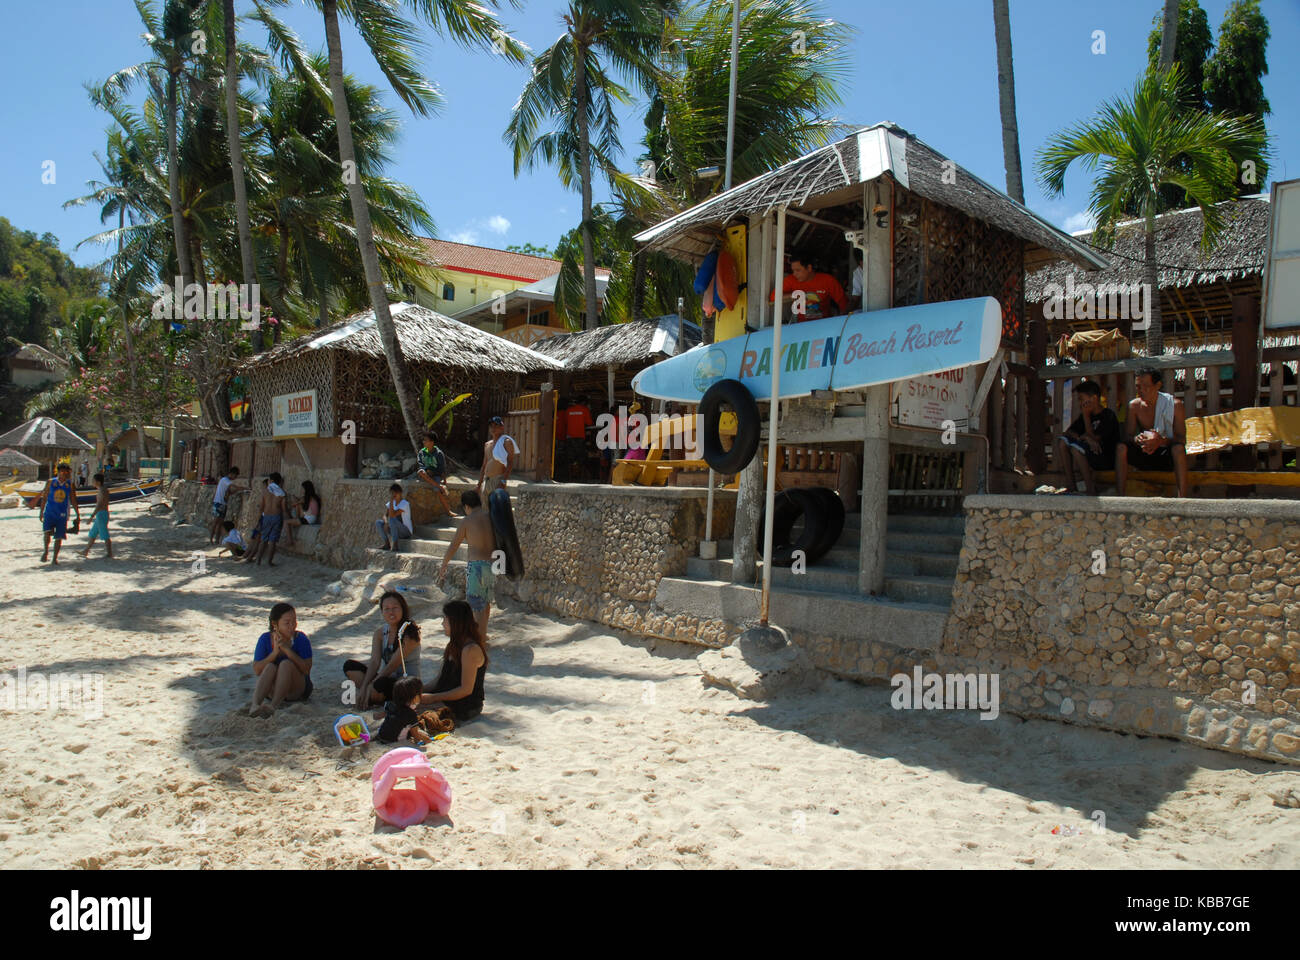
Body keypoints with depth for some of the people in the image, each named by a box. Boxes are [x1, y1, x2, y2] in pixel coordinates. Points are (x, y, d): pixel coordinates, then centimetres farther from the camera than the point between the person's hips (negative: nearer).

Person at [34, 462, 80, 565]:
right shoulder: (51, 482, 1)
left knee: (59, 537, 2)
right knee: (47, 532, -18)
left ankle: (55, 557, 14)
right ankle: (46, 552, 5)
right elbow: (44, 497, 6)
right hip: (49, 512, -1)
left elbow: (73, 501, 8)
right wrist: (41, 512, 4)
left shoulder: (70, 484, 3)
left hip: (62, 514, 1)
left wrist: (78, 515, 6)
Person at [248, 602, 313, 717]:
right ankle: (255, 705, -45)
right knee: (270, 667, -28)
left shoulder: (301, 639, -10)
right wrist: (275, 652, -23)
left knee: (286, 663, -29)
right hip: (272, 689, 2)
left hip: (297, 690, -2)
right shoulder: (265, 639, -3)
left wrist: (287, 649, -26)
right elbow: (257, 671, -10)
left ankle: (274, 707, -43)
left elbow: (307, 670, -19)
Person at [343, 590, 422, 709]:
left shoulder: (410, 633, -16)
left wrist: (370, 687, -22)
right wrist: (363, 687, -22)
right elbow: (374, 662, -8)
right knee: (350, 666, -7)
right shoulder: (380, 633, 4)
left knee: (382, 683, -38)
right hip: (387, 678, 7)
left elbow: (393, 665, -20)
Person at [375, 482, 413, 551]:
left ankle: (395, 545, -26)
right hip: (397, 532, 7)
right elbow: (385, 515, -1)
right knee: (378, 522, -8)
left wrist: (391, 500, -28)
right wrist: (386, 522, -22)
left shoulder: (405, 504, -19)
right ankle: (386, 544, -6)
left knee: (392, 520, -33)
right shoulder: (392, 502, 5)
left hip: (406, 532, -7)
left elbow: (392, 515, -28)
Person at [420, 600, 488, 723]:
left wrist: (433, 698, -19)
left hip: (466, 708, -9)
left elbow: (466, 689, -20)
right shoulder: (454, 645, 14)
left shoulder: (471, 649, -18)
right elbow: (439, 679, 15)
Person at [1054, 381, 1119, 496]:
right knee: (1062, 441, -8)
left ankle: (1091, 490, -23)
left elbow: (1094, 438, -20)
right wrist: (1085, 437, -17)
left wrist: (1086, 416, -15)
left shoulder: (1108, 415, -13)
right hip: (1090, 455, 8)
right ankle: (1071, 486, -10)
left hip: (1107, 459, -8)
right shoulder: (1083, 416, 10)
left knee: (1076, 447, -30)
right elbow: (1069, 432, 2)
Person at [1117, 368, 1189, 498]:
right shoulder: (1134, 405, 0)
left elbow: (1182, 439, -13)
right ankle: (1120, 497, -28)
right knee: (1121, 448, -26)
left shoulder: (1175, 405, -7)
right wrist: (1137, 439, -29)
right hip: (1144, 455, 2)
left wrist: (1161, 441, -34)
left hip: (1167, 456, -2)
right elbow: (1128, 436, -4)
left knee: (1178, 448, -35)